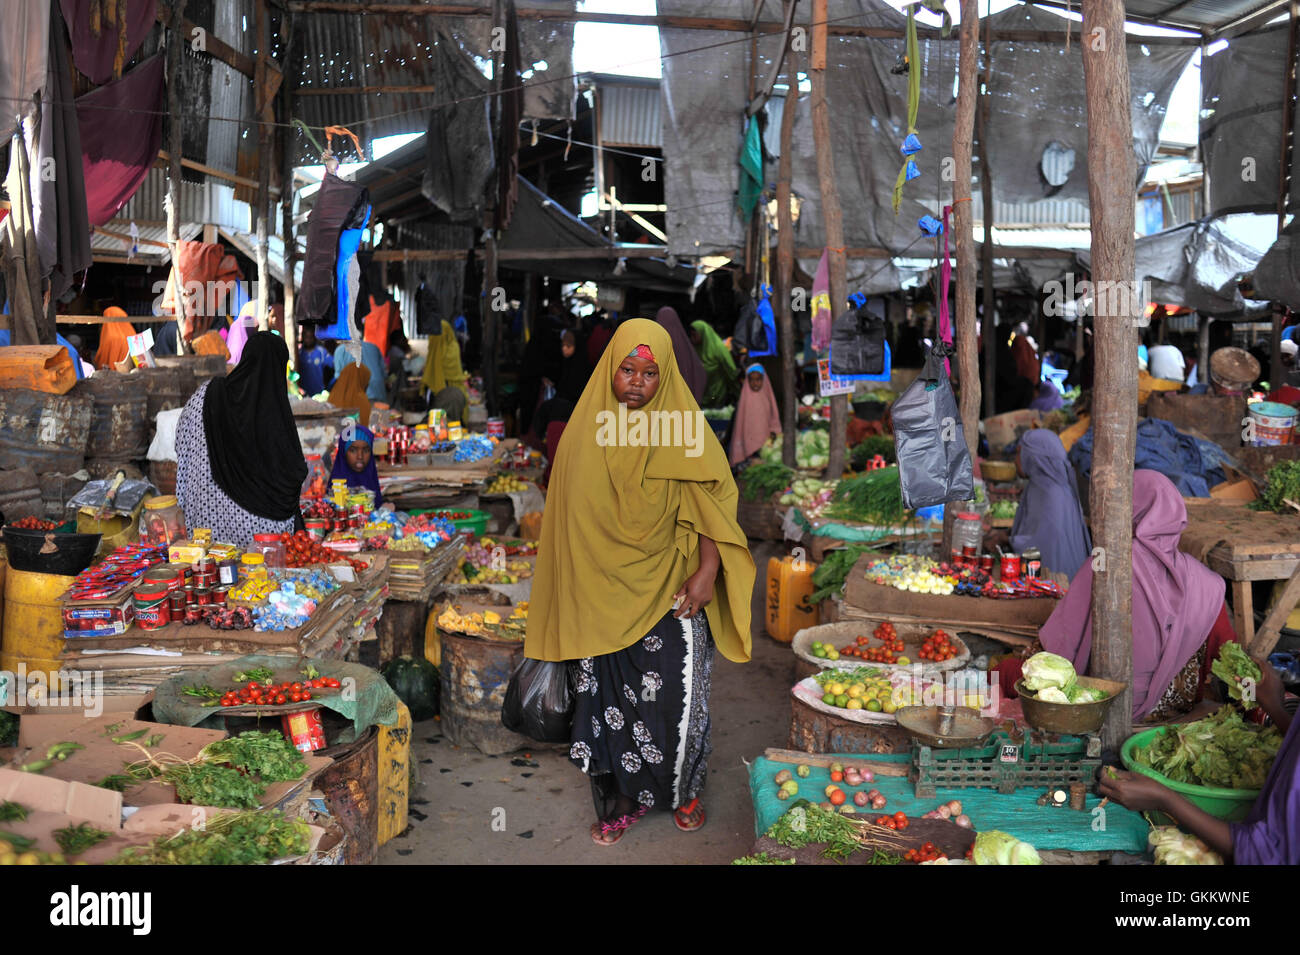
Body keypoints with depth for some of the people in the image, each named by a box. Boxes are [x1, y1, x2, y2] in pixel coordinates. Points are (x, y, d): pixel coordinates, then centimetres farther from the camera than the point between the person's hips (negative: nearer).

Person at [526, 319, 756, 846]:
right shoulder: (585, 431, 0)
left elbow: (713, 506, -7)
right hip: (601, 596, 2)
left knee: (678, 695, 3)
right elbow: (569, 517, 7)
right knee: (609, 698, 9)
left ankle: (683, 789, 28)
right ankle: (622, 798, 27)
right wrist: (574, 594, 8)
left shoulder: (683, 431, -7)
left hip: (671, 593, -2)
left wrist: (706, 574, -17)